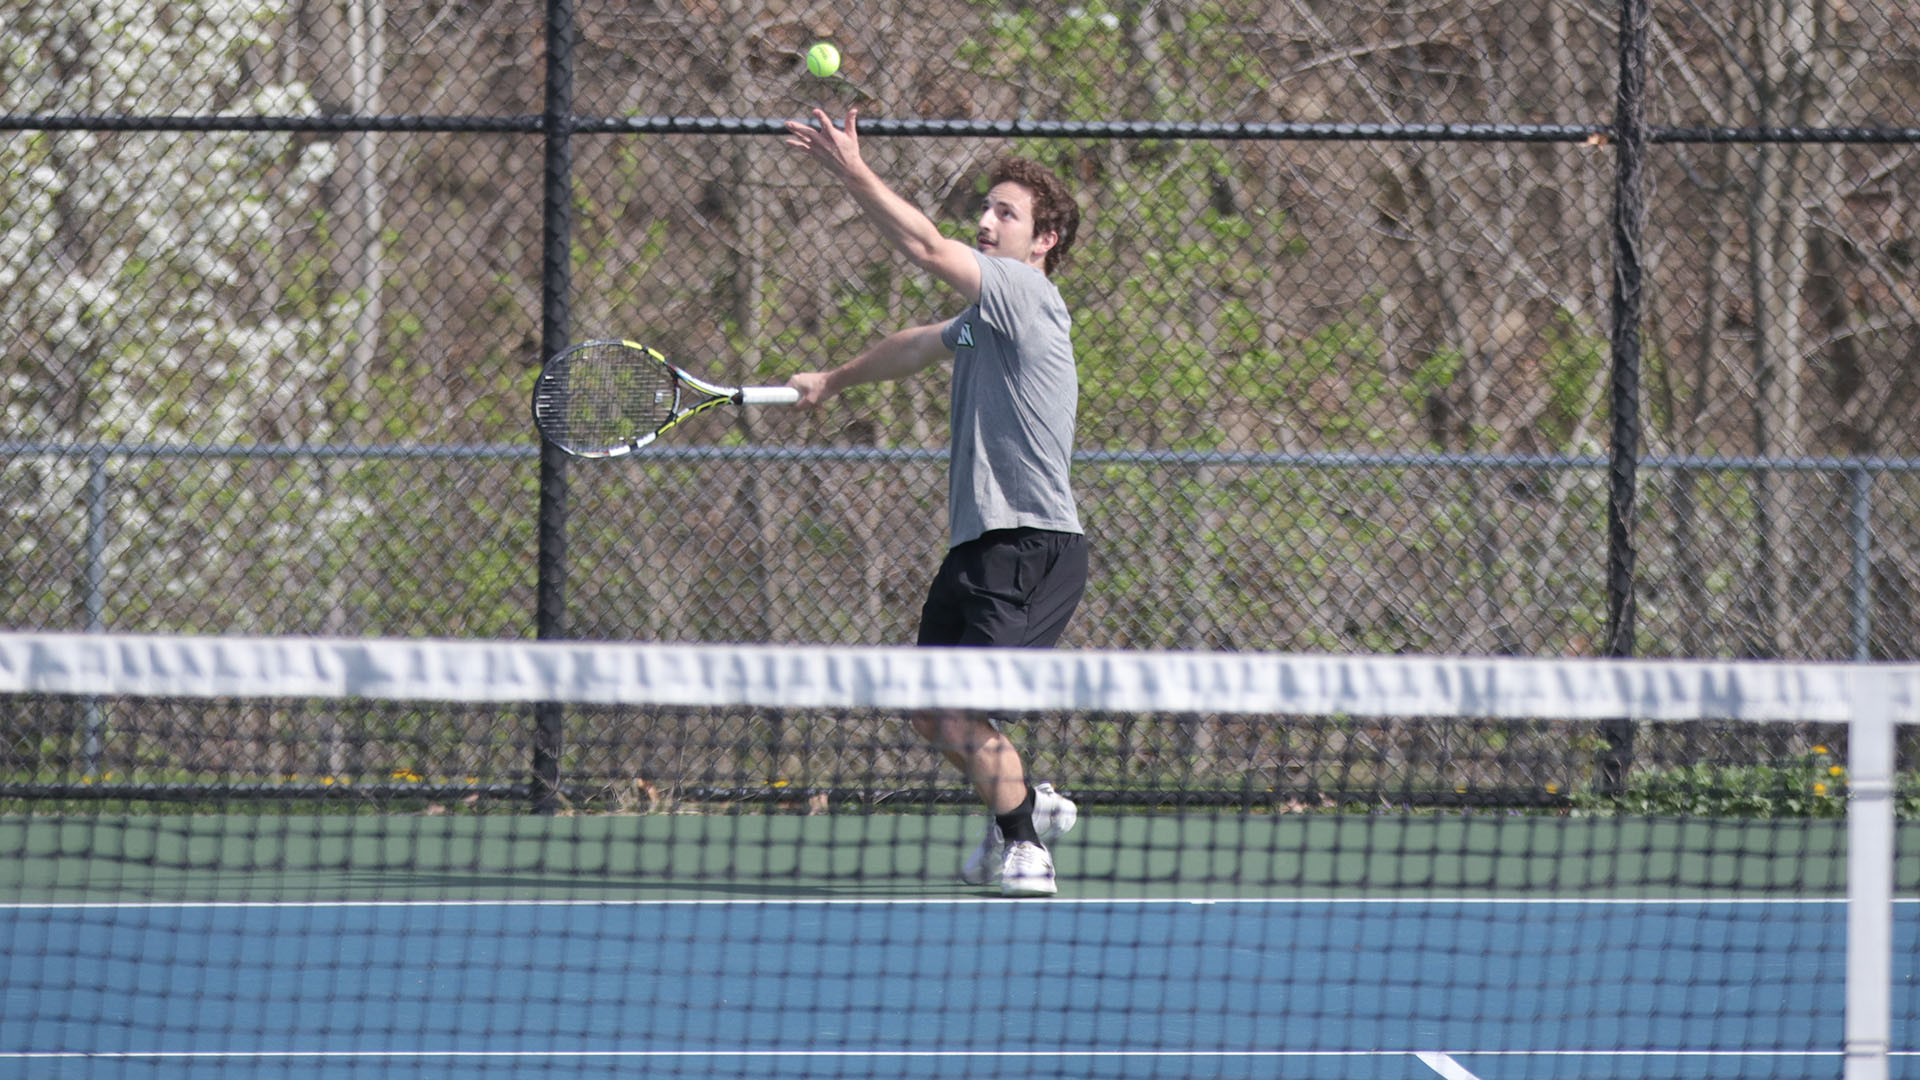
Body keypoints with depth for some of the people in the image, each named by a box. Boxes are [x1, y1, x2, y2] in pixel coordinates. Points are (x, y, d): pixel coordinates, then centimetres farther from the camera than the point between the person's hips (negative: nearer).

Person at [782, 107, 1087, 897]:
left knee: (962, 718, -15)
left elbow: (927, 248, -21)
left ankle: (1024, 846, 2)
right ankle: (1028, 803, 34)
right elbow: (914, 349, 38)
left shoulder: (1025, 293, -10)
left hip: (1032, 544, -10)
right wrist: (834, 380, 48)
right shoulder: (985, 316, 19)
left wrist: (852, 173, -23)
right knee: (932, 716, 14)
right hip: (979, 545, 10)